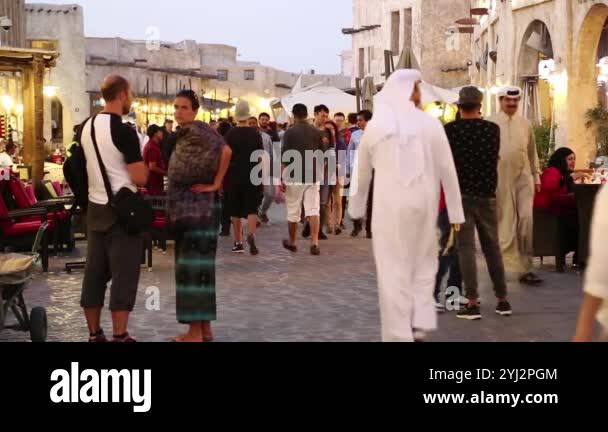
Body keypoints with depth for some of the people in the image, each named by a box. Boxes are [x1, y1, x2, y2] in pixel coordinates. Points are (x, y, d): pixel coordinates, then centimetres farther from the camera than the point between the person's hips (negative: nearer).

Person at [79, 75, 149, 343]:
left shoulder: (87, 127, 8)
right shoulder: (123, 131, -16)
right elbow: (140, 178, -18)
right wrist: (143, 167, 3)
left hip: (95, 207, 8)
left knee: (94, 272, 10)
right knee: (124, 275, -2)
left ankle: (94, 334, 16)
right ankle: (120, 336, 0)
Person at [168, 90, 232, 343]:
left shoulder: (196, 130, -13)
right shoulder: (183, 134, 15)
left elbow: (225, 151, -28)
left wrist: (215, 185, -21)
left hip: (198, 208, -10)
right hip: (187, 208, 10)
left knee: (194, 265, -8)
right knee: (200, 265, 10)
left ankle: (195, 333, -6)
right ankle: (205, 328, 14)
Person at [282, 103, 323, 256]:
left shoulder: (290, 133, -6)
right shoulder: (317, 132, 5)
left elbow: (284, 158, -8)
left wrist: (281, 178, -5)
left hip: (294, 177, -2)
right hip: (313, 177, 3)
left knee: (293, 212, 10)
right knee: (313, 210, -1)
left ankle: (292, 242, 24)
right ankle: (315, 243, -13)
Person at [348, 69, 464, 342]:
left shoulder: (375, 125, 0)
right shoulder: (430, 124, -4)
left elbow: (362, 173, 8)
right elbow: (447, 171, -2)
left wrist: (357, 208, 21)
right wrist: (455, 212, 5)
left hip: (389, 207, 0)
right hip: (422, 205, 0)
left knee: (393, 271, 4)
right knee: (423, 264, 16)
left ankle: (399, 335, 5)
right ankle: (419, 325, 7)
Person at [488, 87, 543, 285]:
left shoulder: (525, 124, 11)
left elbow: (532, 151, 16)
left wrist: (536, 175, 14)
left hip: (523, 177, 3)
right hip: (499, 178, -3)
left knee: (526, 220, -4)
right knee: (503, 222, 1)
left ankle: (525, 268, -1)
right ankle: (499, 265, 13)